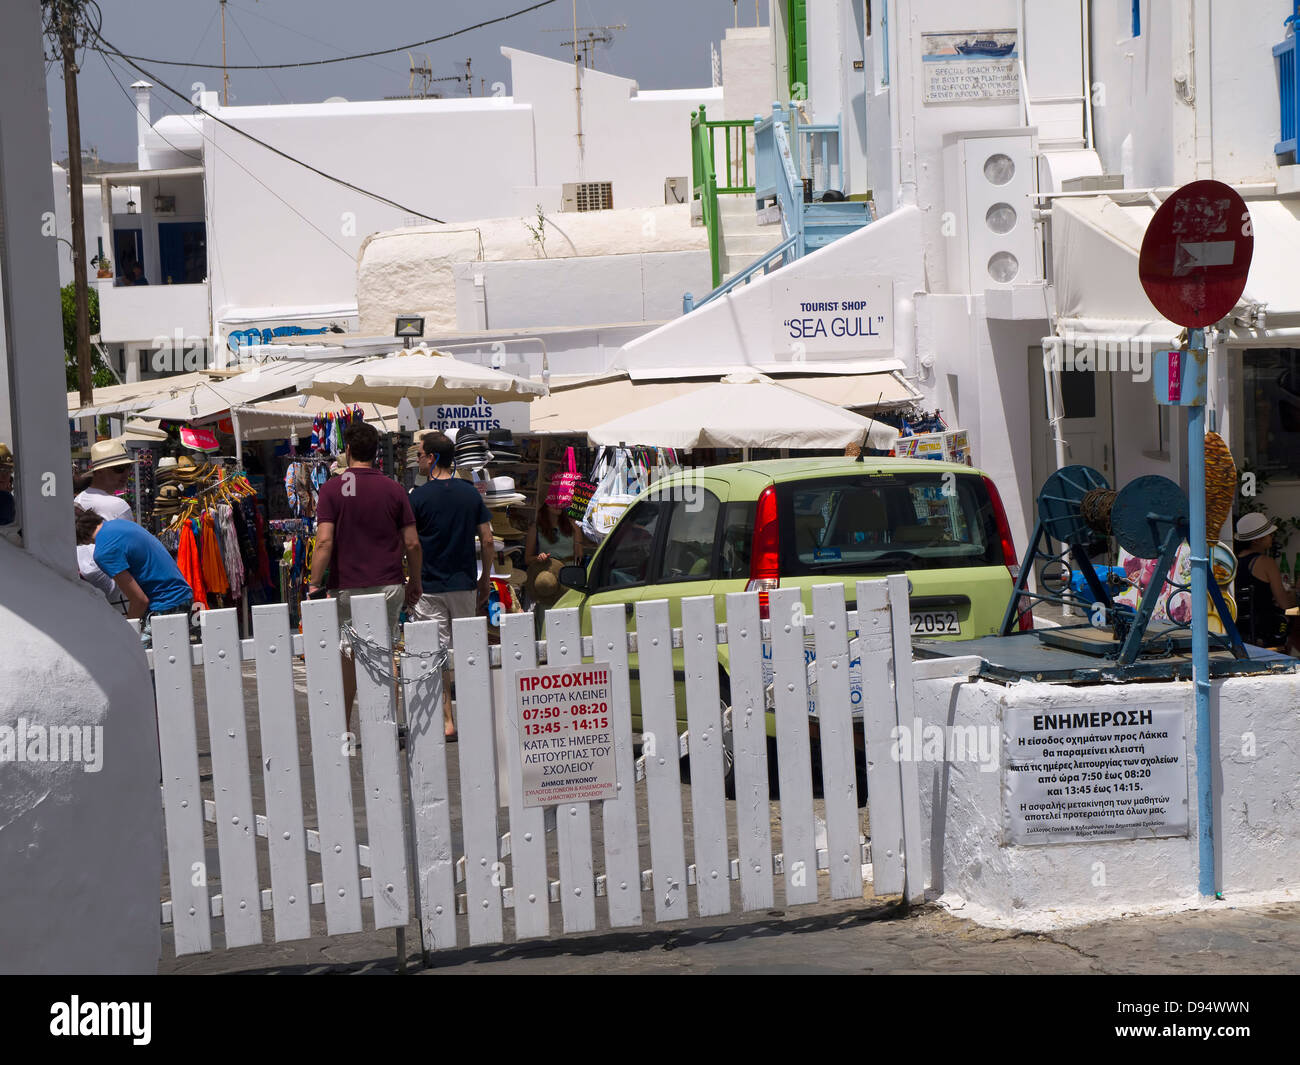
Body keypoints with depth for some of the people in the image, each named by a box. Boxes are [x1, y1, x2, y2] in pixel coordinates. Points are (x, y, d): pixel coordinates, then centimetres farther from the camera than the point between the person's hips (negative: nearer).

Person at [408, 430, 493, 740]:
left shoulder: (419, 496, -10)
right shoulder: (471, 493, 3)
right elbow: (488, 542, 5)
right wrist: (485, 578, 16)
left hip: (429, 587, -4)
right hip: (465, 584, 4)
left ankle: (446, 722, -5)